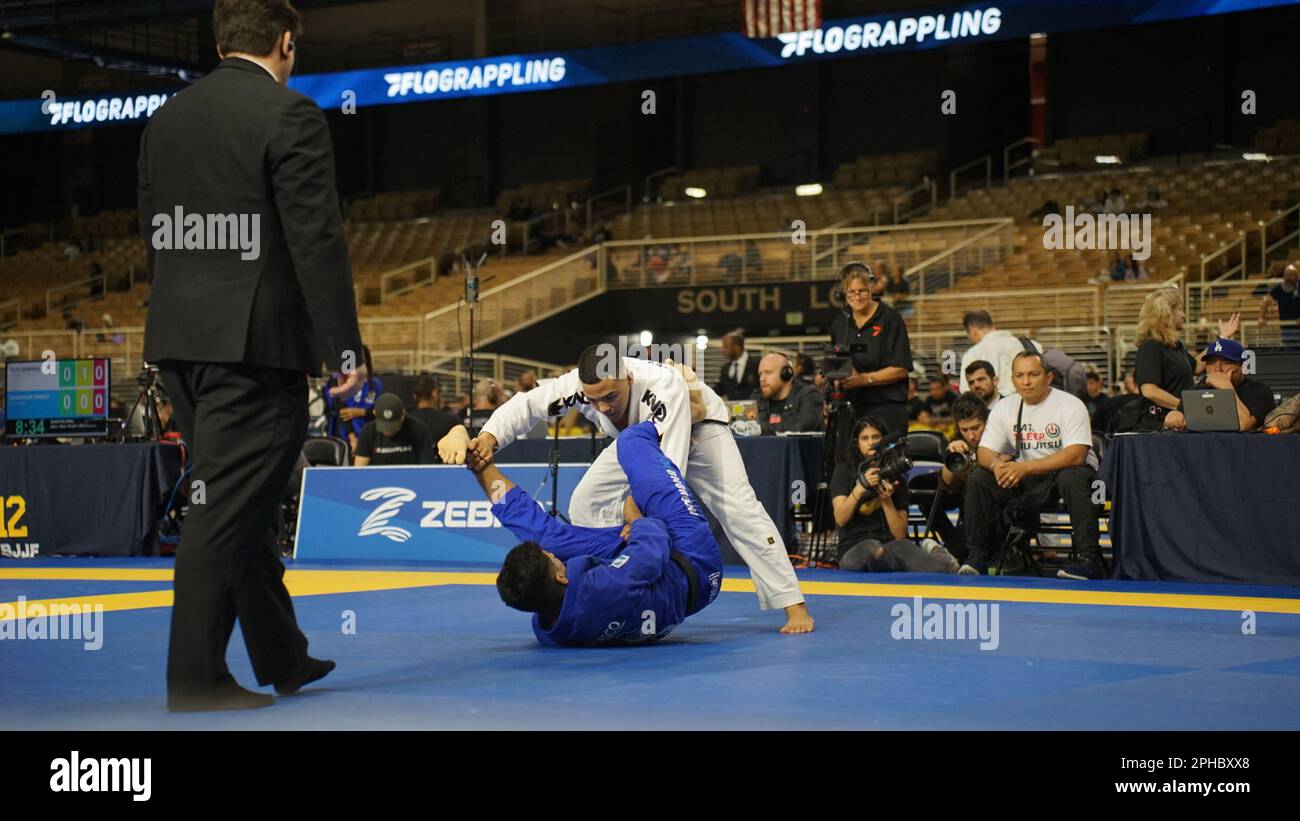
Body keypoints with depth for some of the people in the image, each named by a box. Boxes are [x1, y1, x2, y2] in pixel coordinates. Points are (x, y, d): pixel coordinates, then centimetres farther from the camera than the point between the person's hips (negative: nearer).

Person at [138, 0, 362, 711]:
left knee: (242, 503, 15)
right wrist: (343, 348, -11)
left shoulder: (165, 120, 14)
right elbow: (316, 241, -13)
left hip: (180, 341, 8)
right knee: (228, 506, -5)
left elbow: (154, 237, 17)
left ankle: (282, 659, 26)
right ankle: (195, 675, -4)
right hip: (254, 339, -8)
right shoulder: (289, 115, -8)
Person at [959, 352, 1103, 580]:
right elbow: (986, 452, 3)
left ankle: (1090, 560, -36)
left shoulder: (1070, 405, -11)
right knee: (978, 479, -13)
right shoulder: (1004, 409, 5)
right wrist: (997, 465, -24)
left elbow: (1075, 455, -23)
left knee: (1072, 478, -38)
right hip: (1027, 483, 5)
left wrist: (1025, 467, -30)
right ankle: (977, 557, -9)